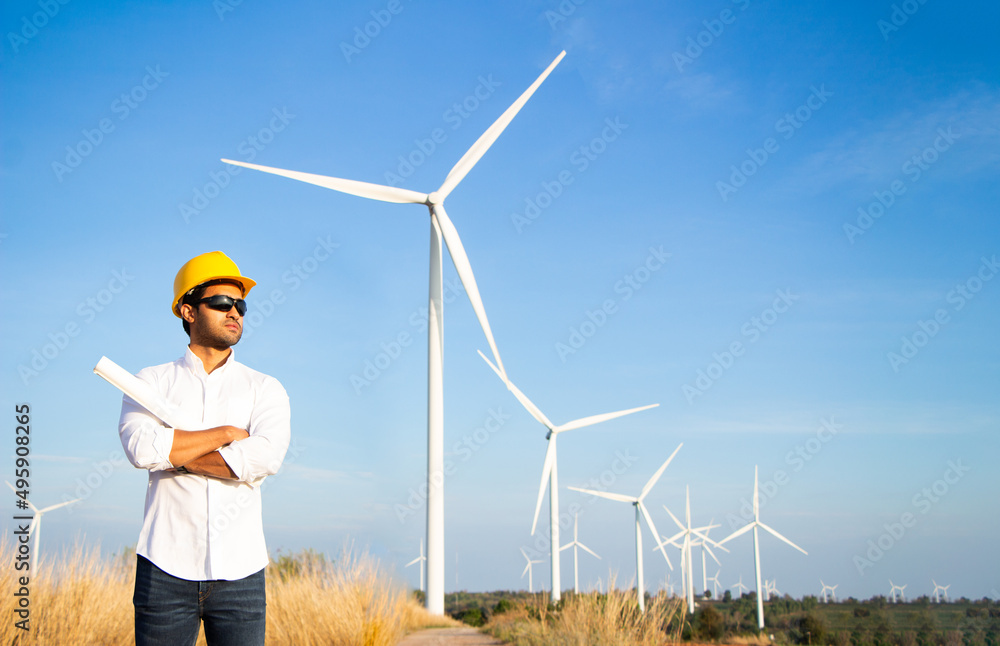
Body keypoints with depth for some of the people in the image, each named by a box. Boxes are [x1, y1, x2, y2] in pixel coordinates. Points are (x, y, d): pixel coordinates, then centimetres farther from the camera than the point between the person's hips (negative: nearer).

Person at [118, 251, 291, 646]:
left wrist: (170, 452, -7)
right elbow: (140, 447, -11)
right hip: (165, 568, 0)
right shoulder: (151, 383, 9)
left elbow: (265, 458, -11)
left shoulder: (265, 389, 9)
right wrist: (226, 433, -6)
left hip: (240, 569, 1)